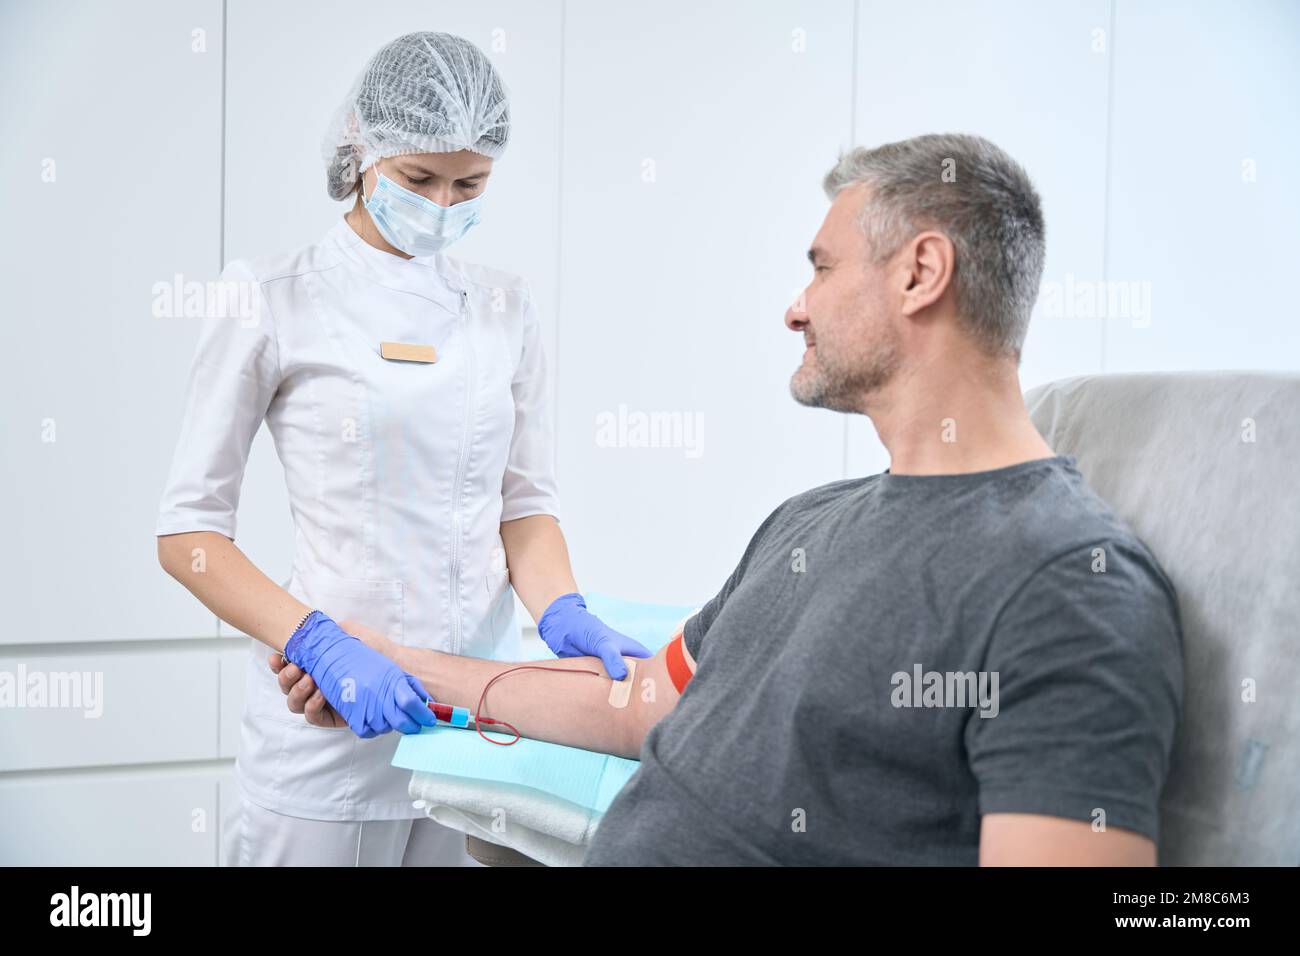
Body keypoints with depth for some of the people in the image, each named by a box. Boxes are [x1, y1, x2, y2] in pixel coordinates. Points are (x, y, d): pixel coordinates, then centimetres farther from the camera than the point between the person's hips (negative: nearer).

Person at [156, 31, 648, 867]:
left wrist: (562, 614, -9)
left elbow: (527, 501, 11)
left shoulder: (505, 307, 8)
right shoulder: (273, 298, -4)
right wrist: (321, 645, -19)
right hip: (332, 725, -3)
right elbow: (188, 529, -5)